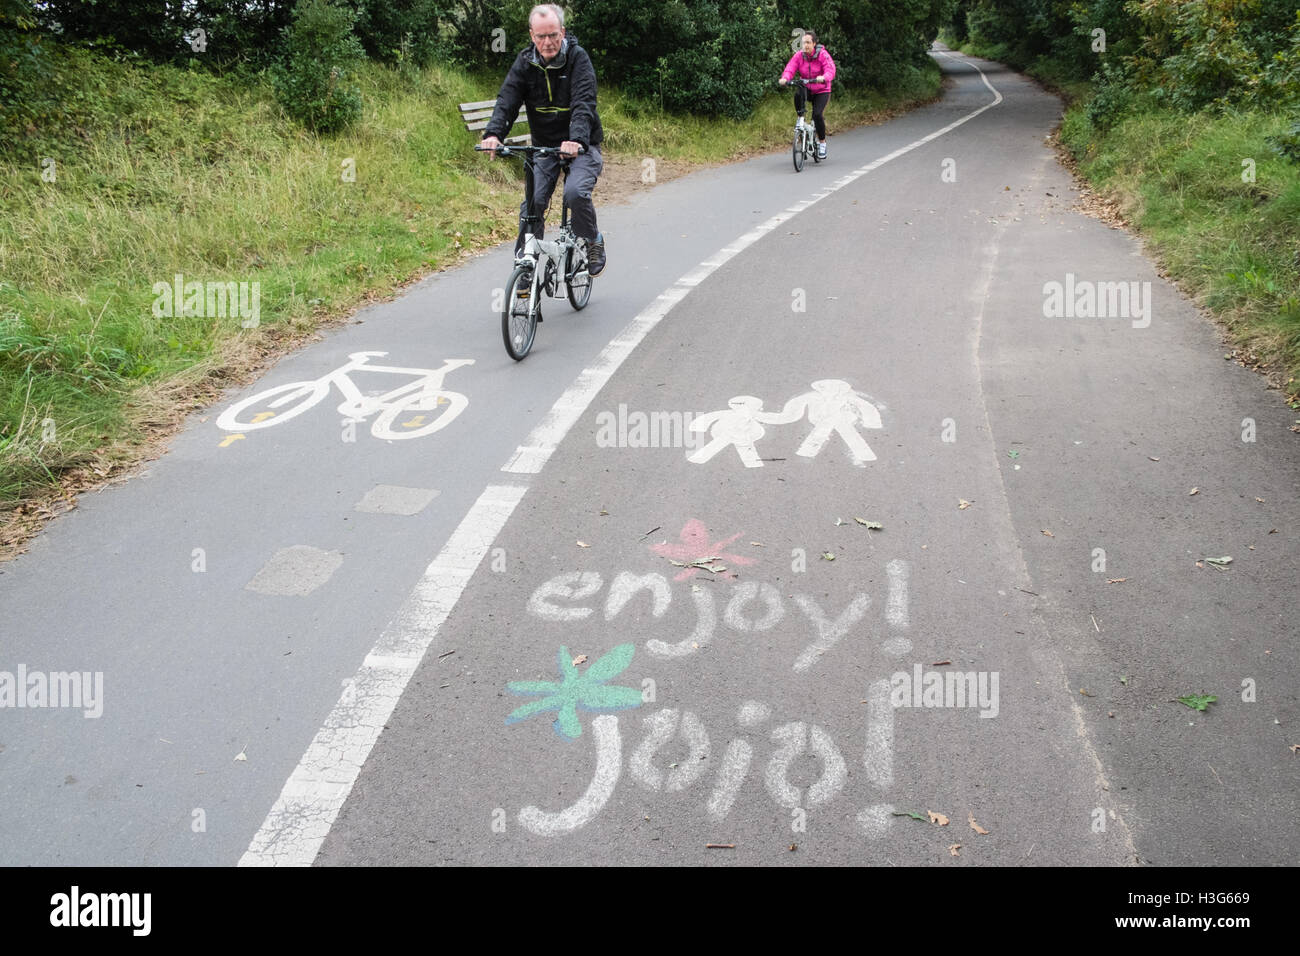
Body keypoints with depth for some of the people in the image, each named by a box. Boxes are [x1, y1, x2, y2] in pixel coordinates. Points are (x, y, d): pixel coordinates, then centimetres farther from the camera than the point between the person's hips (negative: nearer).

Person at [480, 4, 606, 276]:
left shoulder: (577, 58, -13)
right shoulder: (525, 62, -3)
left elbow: (584, 104, -26)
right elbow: (507, 100, -13)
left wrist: (577, 140, -45)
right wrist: (493, 133, -33)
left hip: (581, 146, -3)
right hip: (544, 145, 3)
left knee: (575, 193, -28)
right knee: (532, 202, -12)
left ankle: (593, 242, 0)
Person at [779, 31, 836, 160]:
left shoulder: (823, 55, -15)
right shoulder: (799, 56, -7)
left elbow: (830, 70, -26)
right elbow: (790, 69, -17)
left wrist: (823, 78, -49)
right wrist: (784, 78, -40)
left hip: (821, 91, -2)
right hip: (806, 88, 2)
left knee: (817, 114, -21)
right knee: (797, 93, -33)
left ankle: (822, 142, -1)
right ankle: (801, 118, -9)